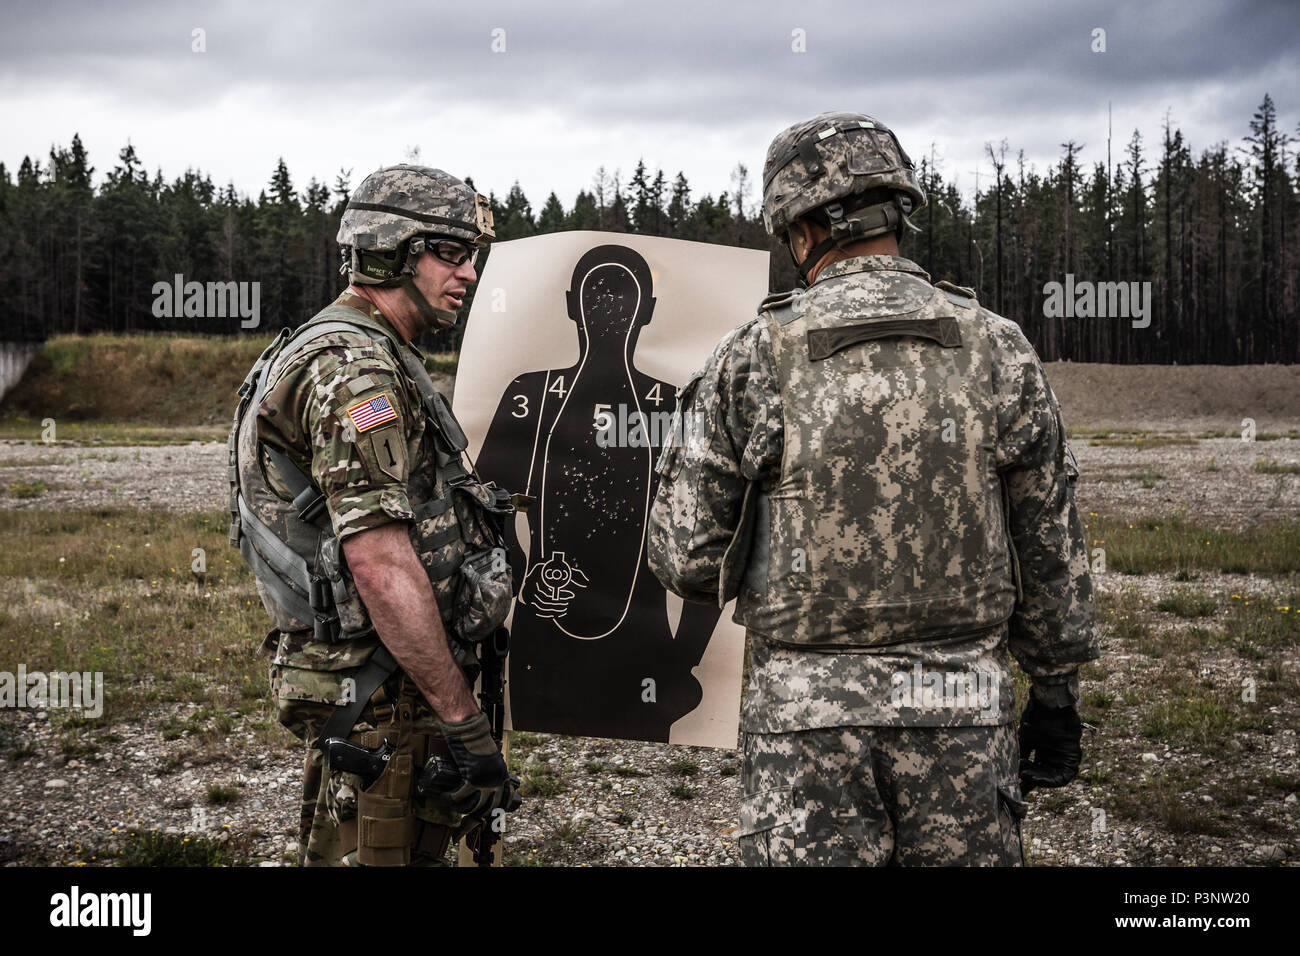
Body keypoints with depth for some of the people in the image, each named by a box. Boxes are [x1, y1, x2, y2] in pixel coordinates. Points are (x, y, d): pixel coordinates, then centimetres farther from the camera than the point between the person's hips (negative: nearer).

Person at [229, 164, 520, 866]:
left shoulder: (376, 358, 17)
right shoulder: (354, 368, -17)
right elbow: (380, 563, -24)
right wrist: (465, 721, -21)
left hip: (399, 676, 10)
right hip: (374, 697, -10)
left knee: (419, 847, 17)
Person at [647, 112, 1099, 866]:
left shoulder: (751, 361, -6)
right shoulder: (1000, 351, 0)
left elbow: (688, 561, -2)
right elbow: (1052, 554, 6)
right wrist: (1058, 695, 16)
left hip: (809, 713, -1)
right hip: (965, 714, 2)